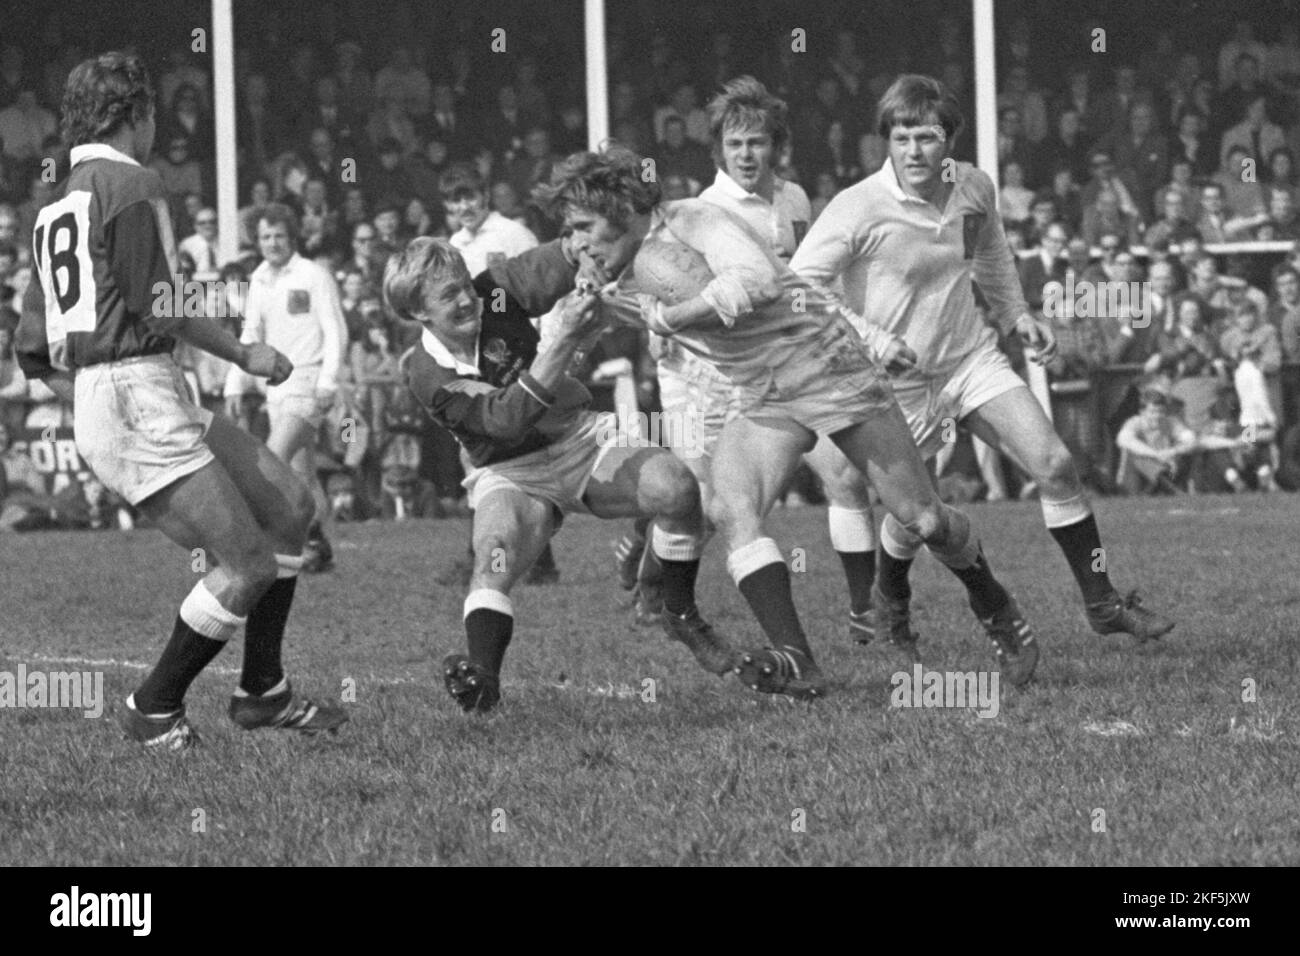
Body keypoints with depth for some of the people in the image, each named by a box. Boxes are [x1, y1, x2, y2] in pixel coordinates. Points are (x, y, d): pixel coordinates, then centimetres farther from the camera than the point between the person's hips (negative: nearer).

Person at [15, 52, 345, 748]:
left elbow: (33, 354, 19)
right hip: (138, 395, -10)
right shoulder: (131, 184, -8)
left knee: (288, 506, 12)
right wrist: (246, 357, -3)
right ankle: (155, 711, 2)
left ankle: (261, 690, 15)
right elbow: (159, 307, -14)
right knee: (249, 565, -10)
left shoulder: (57, 206, 20)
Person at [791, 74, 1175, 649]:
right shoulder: (859, 209, -22)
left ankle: (1102, 604, 4)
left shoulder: (974, 188, -4)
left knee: (1054, 465, -7)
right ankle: (889, 603, 37)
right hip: (897, 381, -4)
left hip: (971, 358, 4)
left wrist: (1015, 314, 15)